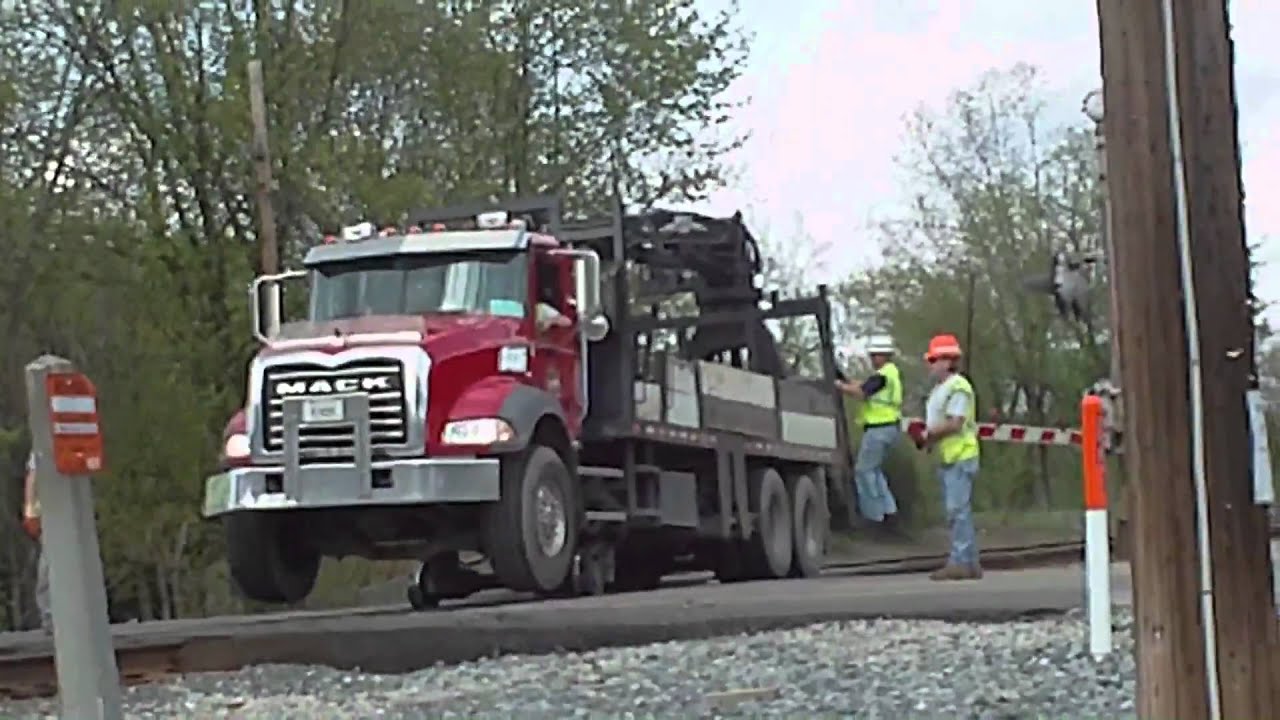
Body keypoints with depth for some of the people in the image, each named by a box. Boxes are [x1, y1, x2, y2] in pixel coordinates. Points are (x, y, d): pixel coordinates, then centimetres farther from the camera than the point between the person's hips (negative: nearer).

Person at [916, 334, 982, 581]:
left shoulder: (958, 387, -13)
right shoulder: (939, 389, 19)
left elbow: (954, 423, -21)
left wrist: (928, 434, -11)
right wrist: (926, 438, 2)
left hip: (960, 457, -10)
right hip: (947, 457, 10)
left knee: (958, 510, -10)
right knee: (958, 512, 11)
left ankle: (960, 562, -10)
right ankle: (969, 563, 16)